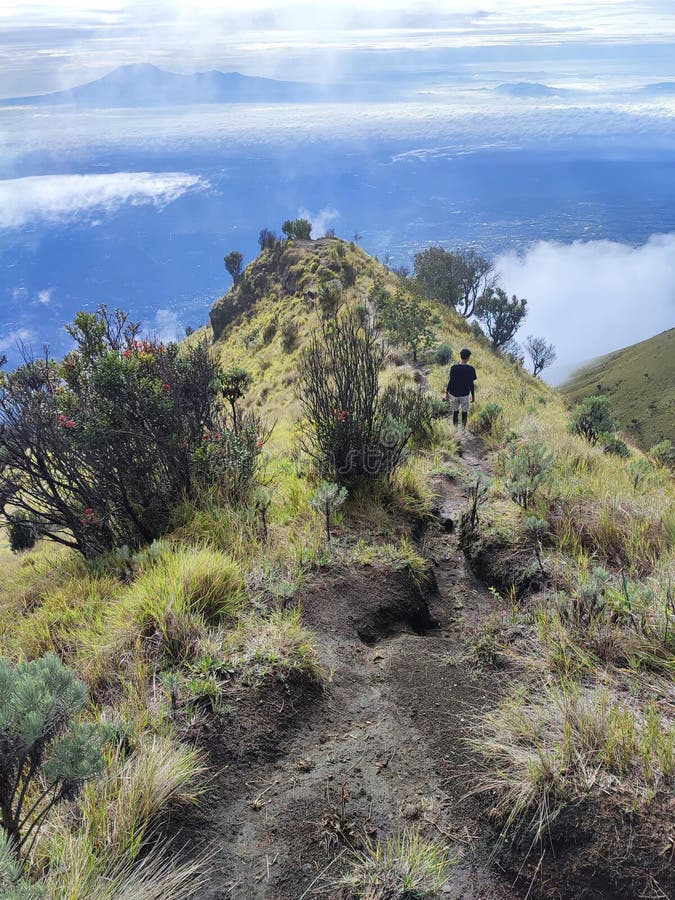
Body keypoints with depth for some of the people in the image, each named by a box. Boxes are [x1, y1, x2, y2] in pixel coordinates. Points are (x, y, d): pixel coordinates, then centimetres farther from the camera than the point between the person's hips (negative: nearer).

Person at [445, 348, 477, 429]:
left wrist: (447, 392, 5)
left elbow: (451, 381, -7)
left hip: (454, 394, 1)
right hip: (465, 394, -1)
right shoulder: (471, 369, -12)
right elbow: (471, 384, -7)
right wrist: (473, 395, 5)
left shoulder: (453, 367, -11)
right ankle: (463, 429, 19)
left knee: (455, 412, 14)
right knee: (464, 413, 13)